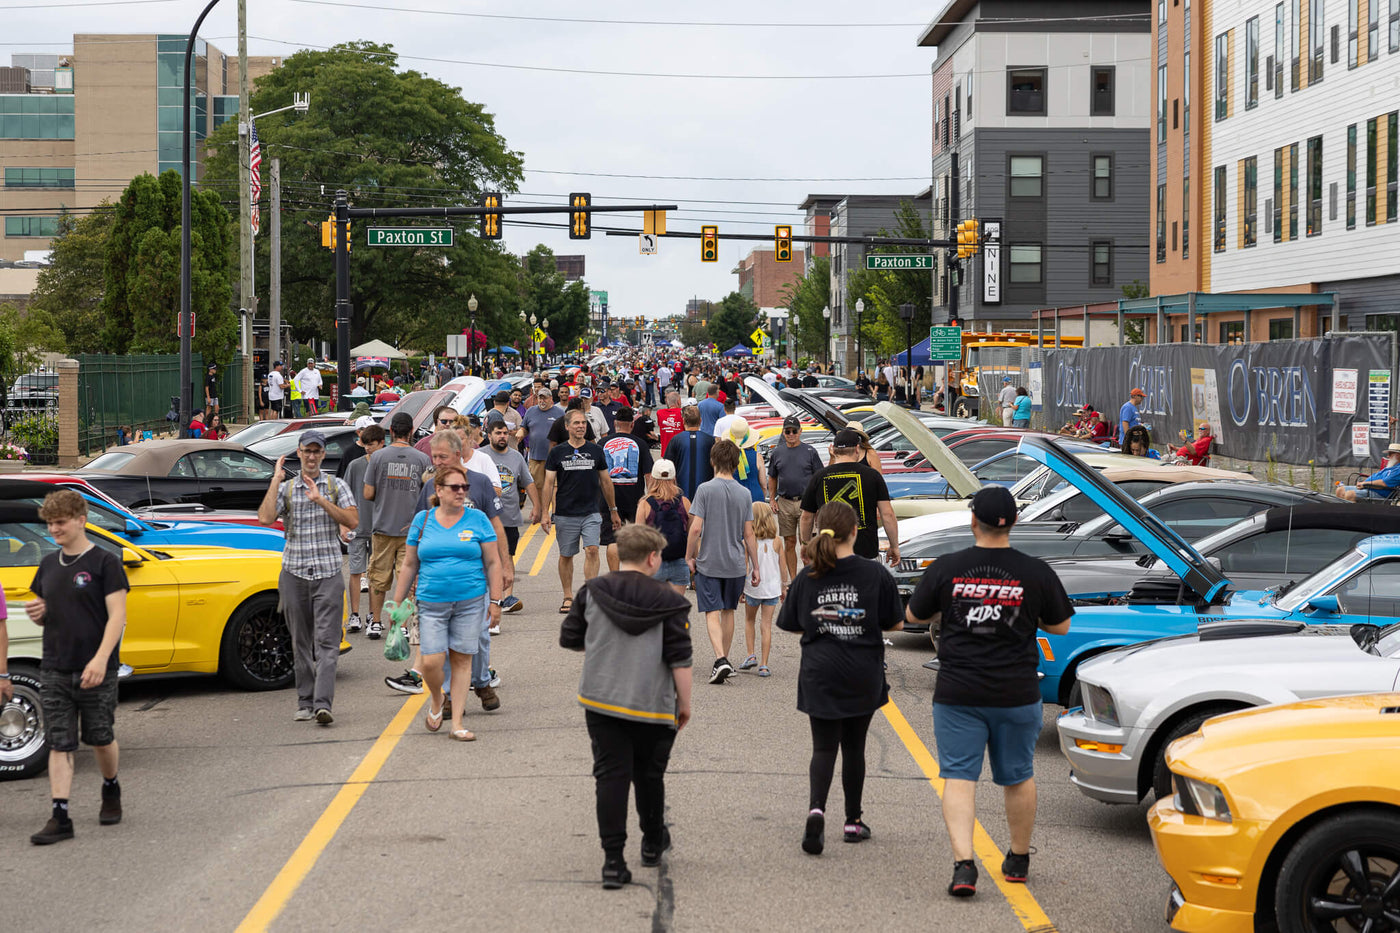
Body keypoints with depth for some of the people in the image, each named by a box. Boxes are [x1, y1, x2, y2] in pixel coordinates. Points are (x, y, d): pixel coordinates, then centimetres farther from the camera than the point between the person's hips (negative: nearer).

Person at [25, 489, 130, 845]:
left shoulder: (104, 562, -6)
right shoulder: (49, 565, 11)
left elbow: (117, 616, -12)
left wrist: (100, 659, -23)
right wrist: (36, 612, -5)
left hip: (96, 671, -5)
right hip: (54, 670, 5)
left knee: (100, 739, 6)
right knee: (59, 744, 0)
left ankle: (111, 790, 33)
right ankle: (60, 817, -2)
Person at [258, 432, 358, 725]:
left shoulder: (337, 486, 6)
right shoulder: (285, 488, 8)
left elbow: (353, 521, -6)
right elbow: (265, 518, -9)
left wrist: (321, 500, -14)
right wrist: (276, 480, -9)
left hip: (328, 573, -2)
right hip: (294, 574, 2)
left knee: (326, 642, -11)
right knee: (301, 643, 6)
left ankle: (322, 704, -19)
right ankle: (305, 703, 13)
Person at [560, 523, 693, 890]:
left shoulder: (592, 592, -2)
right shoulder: (668, 601, -8)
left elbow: (569, 639, 7)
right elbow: (680, 660, -9)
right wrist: (684, 704, 2)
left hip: (601, 701, 1)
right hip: (653, 706, -1)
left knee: (610, 776, 1)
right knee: (649, 775, 18)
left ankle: (613, 860, -7)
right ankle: (653, 843, 37)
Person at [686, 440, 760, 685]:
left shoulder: (705, 489, -10)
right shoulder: (744, 493, 0)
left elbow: (696, 528, -13)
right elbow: (748, 534, 1)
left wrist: (689, 557, 0)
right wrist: (755, 566, 8)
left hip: (708, 563, -3)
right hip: (735, 563, 3)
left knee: (712, 613, -3)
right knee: (728, 611, 17)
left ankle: (720, 659, -21)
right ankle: (725, 660, 26)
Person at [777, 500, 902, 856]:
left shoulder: (807, 577, -5)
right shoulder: (876, 576, -8)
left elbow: (790, 624, 5)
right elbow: (895, 623, 0)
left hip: (820, 676, 0)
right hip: (862, 679, 0)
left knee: (824, 747, 4)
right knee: (853, 747, 14)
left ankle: (816, 809, -19)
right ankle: (853, 821, 22)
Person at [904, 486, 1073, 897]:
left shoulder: (945, 569, -6)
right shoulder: (1036, 573, -6)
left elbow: (914, 616, 7)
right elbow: (1060, 626, 6)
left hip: (957, 694, -1)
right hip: (1017, 694, 1)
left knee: (958, 778, 1)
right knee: (1018, 778, 17)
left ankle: (963, 863, -15)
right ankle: (1019, 860, 30)